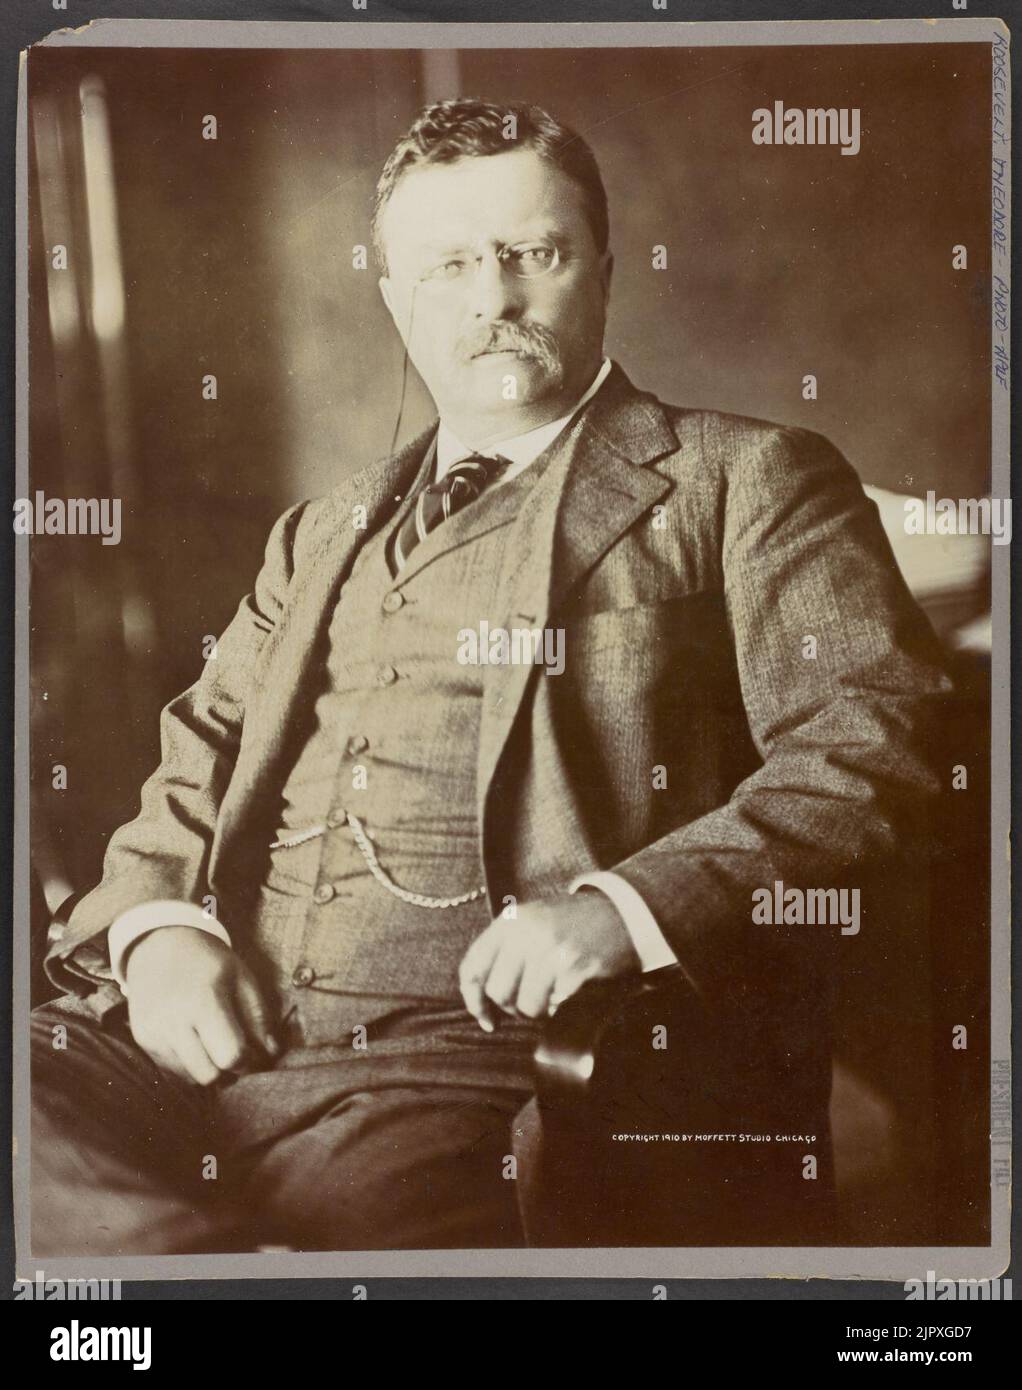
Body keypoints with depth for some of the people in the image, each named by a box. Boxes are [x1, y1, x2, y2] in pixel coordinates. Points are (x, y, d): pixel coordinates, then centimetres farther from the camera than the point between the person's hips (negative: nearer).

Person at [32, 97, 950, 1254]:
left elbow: (870, 737, -3)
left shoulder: (744, 484, 8)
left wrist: (631, 906, -17)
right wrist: (157, 923, 4)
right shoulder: (326, 532, 26)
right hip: (199, 1031, 5)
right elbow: (200, 758, 25)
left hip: (468, 1053, -4)